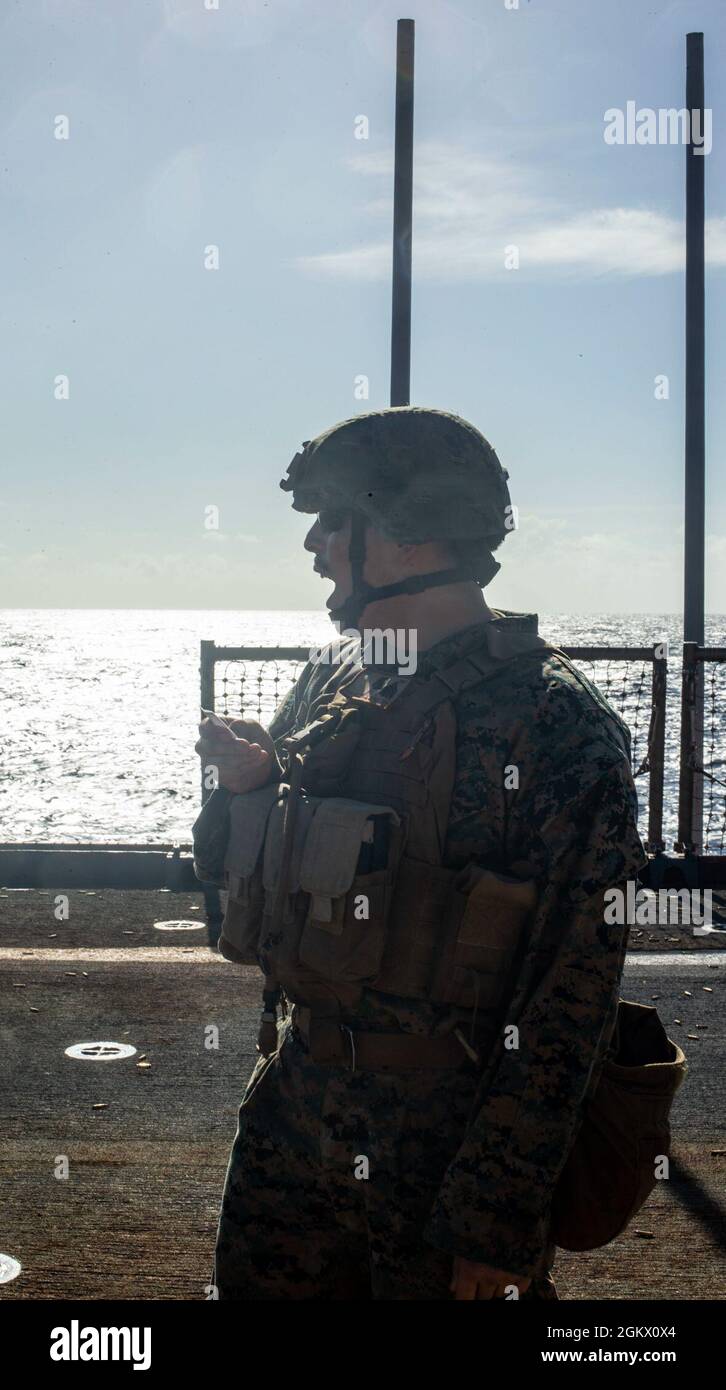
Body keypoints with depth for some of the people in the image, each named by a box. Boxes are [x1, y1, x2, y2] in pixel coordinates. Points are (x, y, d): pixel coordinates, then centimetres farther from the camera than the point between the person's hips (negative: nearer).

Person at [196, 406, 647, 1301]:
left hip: (451, 1150, -6)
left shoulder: (555, 722, -17)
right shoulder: (331, 681, 5)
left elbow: (571, 989, -18)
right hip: (293, 1116, 7)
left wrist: (499, 1218, -19)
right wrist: (249, 788, -5)